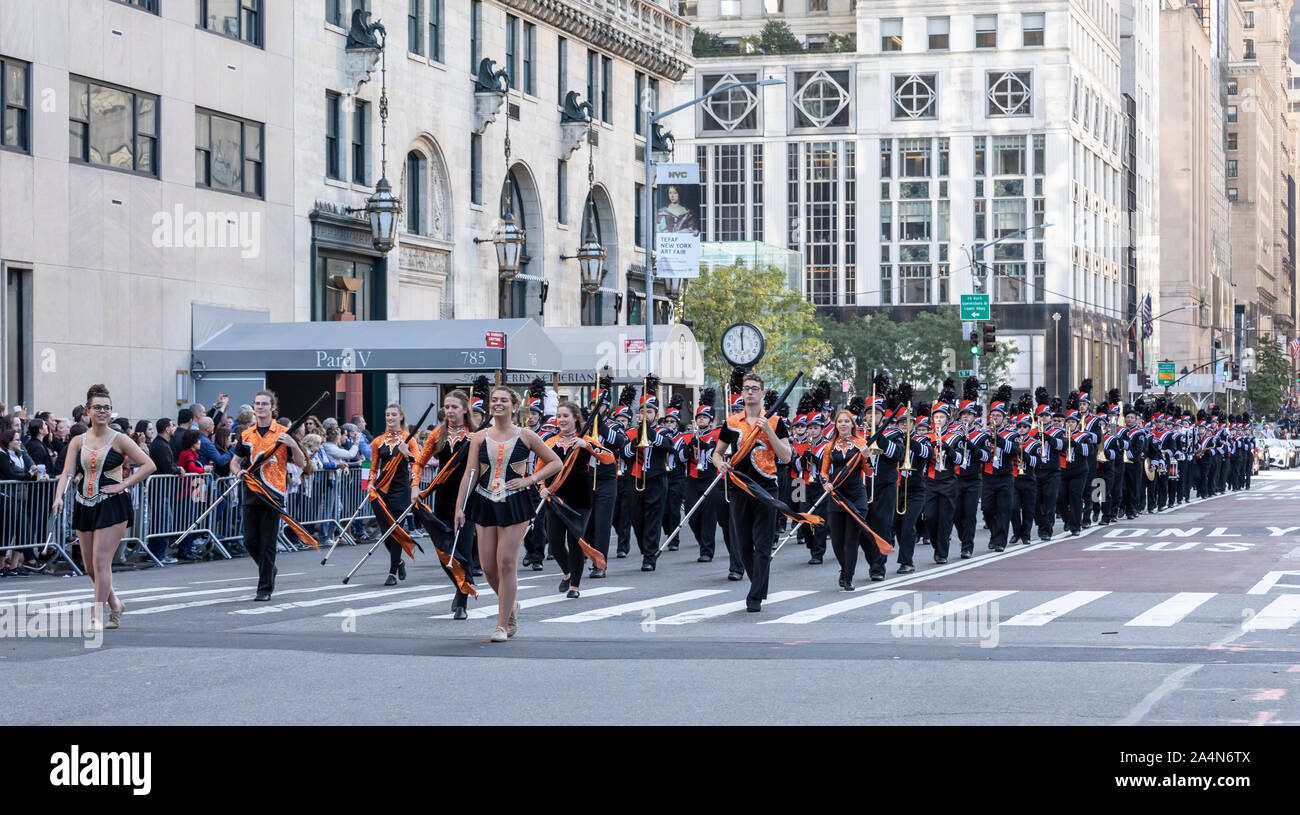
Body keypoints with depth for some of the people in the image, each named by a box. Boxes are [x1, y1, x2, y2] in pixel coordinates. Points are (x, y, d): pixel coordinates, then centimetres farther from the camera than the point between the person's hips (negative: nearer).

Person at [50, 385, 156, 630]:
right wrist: (59, 496, -20)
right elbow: (67, 473, -3)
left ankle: (98, 617, -6)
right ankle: (114, 604, 32)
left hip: (112, 505, -5)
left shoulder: (118, 440, -4)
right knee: (90, 566, 10)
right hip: (85, 506, 5)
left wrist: (123, 485, -11)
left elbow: (148, 465, -5)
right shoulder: (78, 442, 7)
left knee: (101, 561, -11)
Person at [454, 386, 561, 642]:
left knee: (507, 563, -9)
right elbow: (470, 474, 4)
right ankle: (511, 606, 29)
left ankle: (502, 625, -4)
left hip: (515, 504, -3)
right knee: (488, 566, 2)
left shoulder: (525, 436, 0)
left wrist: (529, 480, -6)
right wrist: (459, 508, -1)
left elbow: (555, 462, 6)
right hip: (485, 503, 3)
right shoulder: (480, 437, 6)